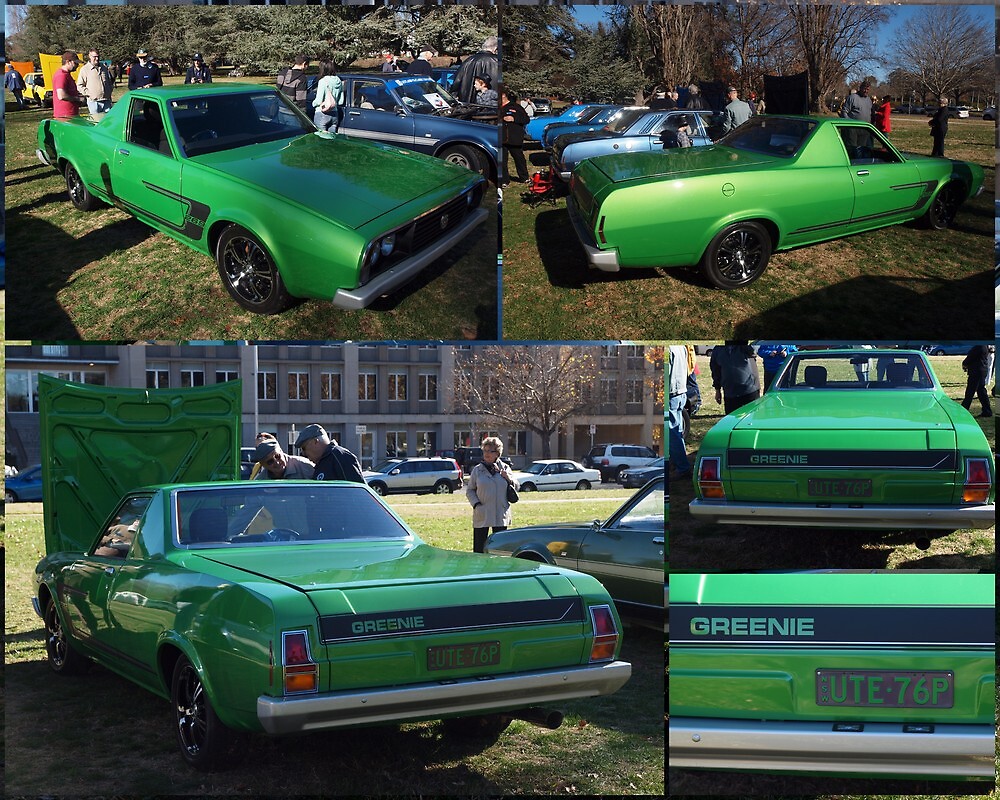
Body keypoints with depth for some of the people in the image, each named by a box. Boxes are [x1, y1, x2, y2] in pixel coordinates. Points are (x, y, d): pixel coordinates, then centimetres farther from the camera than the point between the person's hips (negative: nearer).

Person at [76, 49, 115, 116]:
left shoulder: (104, 68, 17)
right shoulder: (84, 69, 2)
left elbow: (111, 81, 28)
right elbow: (79, 85, 0)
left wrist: (110, 90, 12)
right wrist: (88, 93, -10)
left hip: (107, 101, 4)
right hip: (94, 101, -4)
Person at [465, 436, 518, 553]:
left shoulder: (504, 468, 8)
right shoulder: (477, 470, 4)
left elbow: (517, 487, 13)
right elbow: (469, 490, 7)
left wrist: (509, 478, -7)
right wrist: (476, 504, -9)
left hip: (501, 516, 1)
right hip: (482, 515, -1)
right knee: (479, 548, -1)